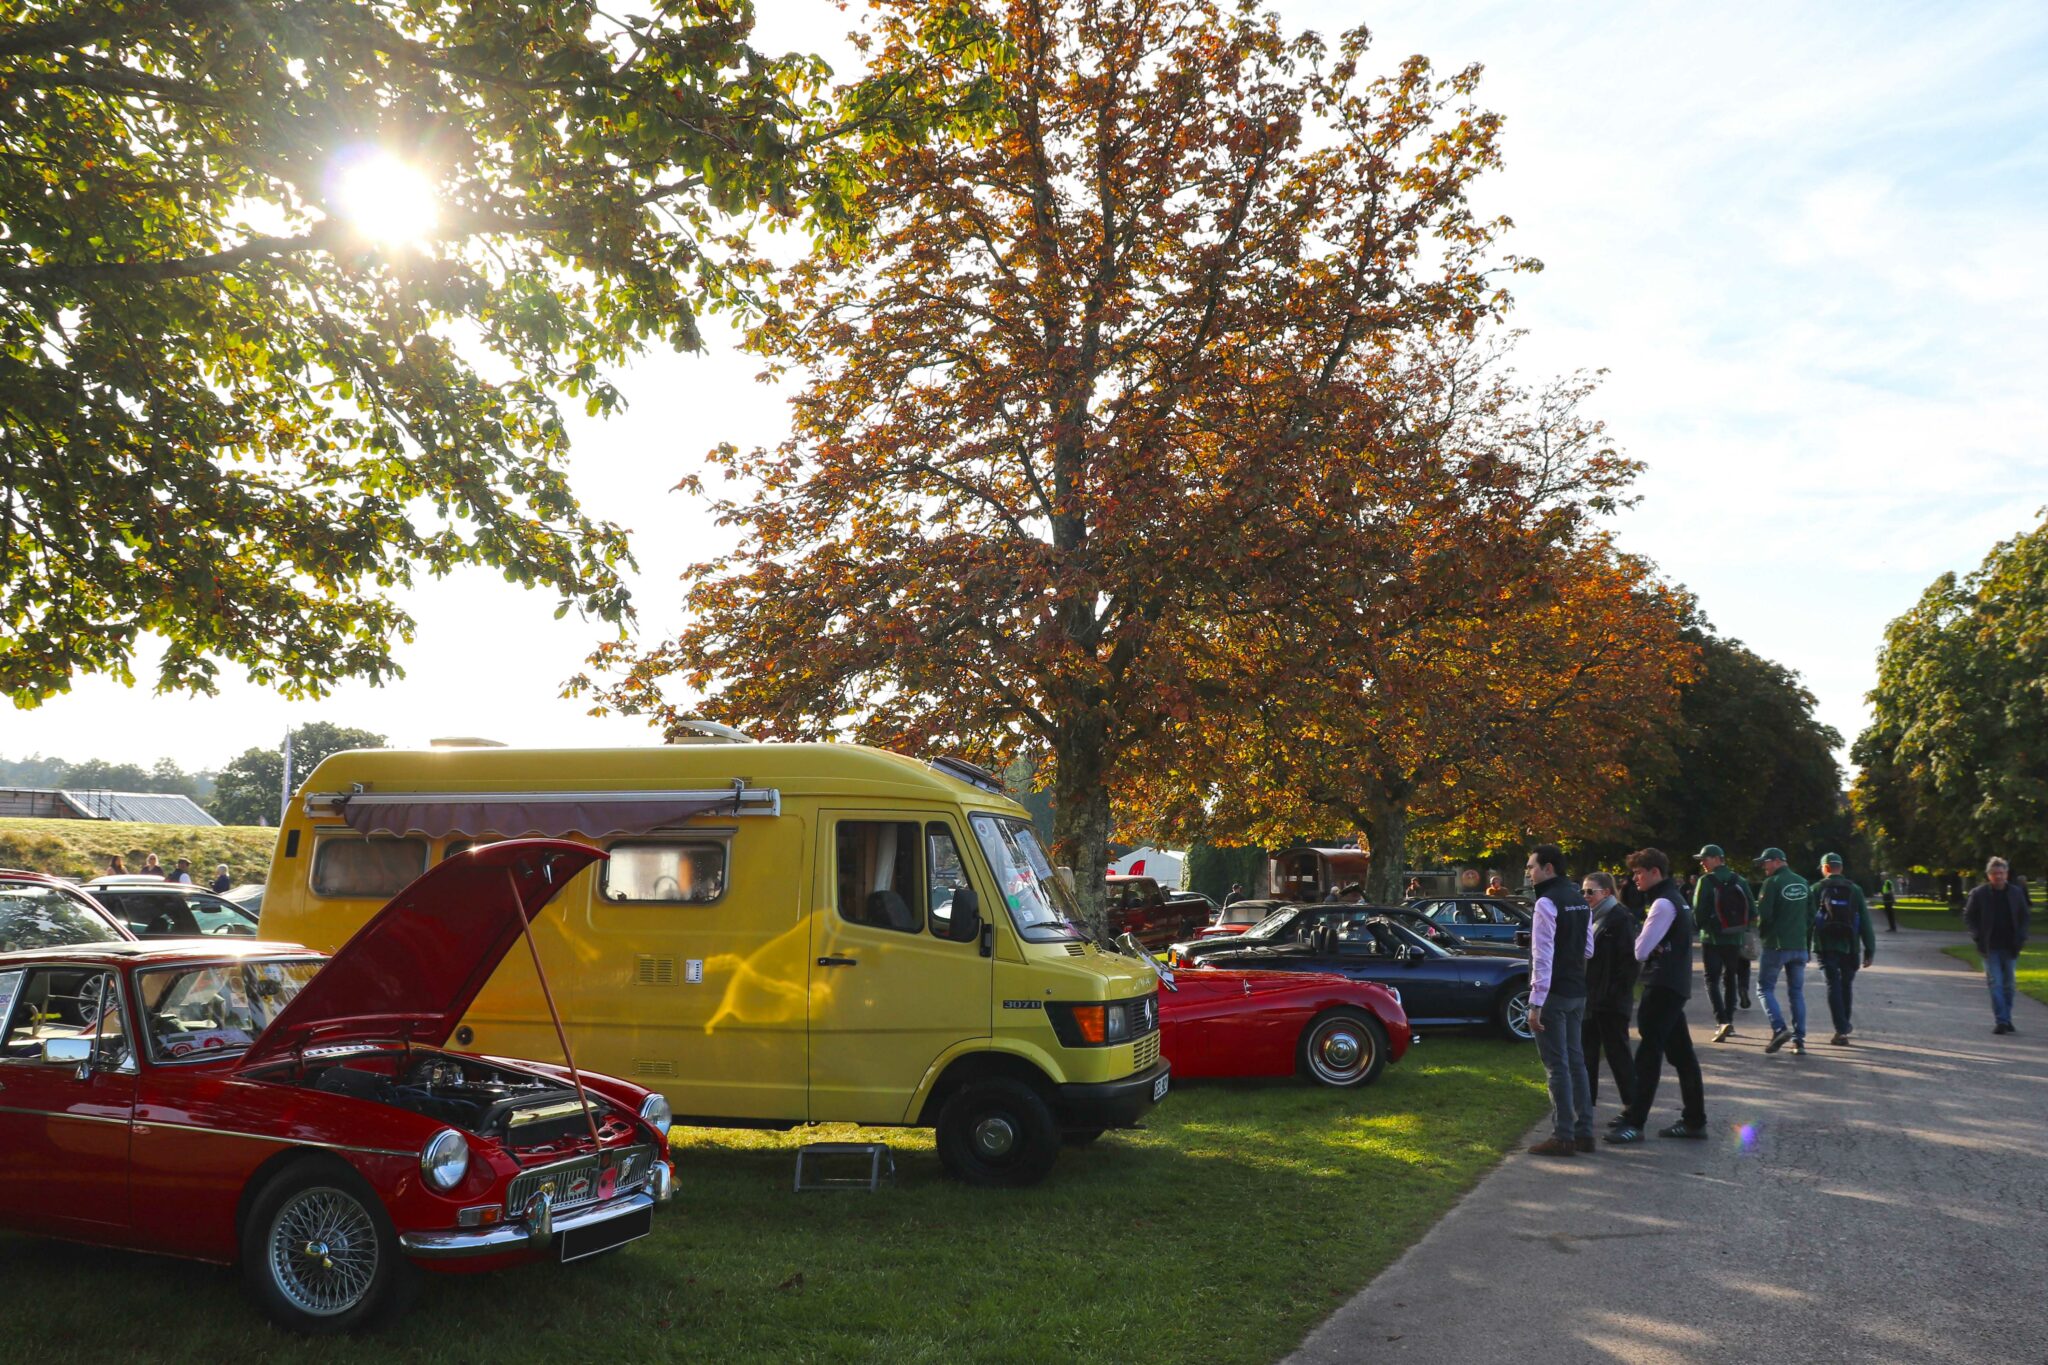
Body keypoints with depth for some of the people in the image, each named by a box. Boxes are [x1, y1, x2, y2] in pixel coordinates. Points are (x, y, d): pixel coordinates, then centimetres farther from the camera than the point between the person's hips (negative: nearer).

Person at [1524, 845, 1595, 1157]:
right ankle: (1584, 1131, 19)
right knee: (1576, 1061, 14)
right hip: (1577, 992, 8)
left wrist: (1535, 1004, -19)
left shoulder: (1546, 903, -16)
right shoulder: (1580, 901, 11)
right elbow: (1588, 950, 17)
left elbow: (1543, 957, -20)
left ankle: (1563, 1137, 0)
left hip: (1554, 994, -8)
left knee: (1557, 1066, -3)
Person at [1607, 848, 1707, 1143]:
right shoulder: (1676, 898, 16)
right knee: (1681, 1053, 14)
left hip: (1663, 986, -10)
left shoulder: (1663, 903, -15)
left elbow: (1641, 950, -15)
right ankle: (1694, 1120, 20)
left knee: (1648, 1053, -9)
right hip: (1675, 985, 10)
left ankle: (1634, 1122, -9)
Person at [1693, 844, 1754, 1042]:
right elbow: (1751, 909, 4)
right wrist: (1742, 929, 13)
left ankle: (1722, 1021, -18)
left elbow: (1698, 910, -13)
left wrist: (1701, 926, 5)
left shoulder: (1706, 881, -10)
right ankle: (1729, 1020, 24)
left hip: (1712, 938, -5)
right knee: (1730, 978, 18)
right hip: (1734, 938, 5)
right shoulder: (1739, 881, 6)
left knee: (1712, 981, -2)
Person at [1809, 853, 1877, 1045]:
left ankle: (1842, 1029, -12)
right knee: (1846, 985, 14)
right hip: (1849, 947, 2)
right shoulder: (1855, 890, 6)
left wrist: (1805, 949, 3)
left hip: (1825, 946, -2)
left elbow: (1808, 921, -1)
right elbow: (1865, 922, 4)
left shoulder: (1816, 889, 1)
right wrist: (1870, 949, 6)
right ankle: (1844, 1027, 20)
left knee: (1833, 985, -2)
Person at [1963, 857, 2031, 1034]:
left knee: (2008, 985, 10)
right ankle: (2001, 1021, -11)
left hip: (2010, 947, 3)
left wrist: (2021, 937, -2)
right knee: (1995, 983, -8)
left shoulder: (2016, 892, 4)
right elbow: (1968, 917, 4)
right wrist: (1978, 936, -8)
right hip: (1990, 947, -3)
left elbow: (2024, 916, 11)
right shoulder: (1978, 893, -2)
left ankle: (2006, 1019, 21)